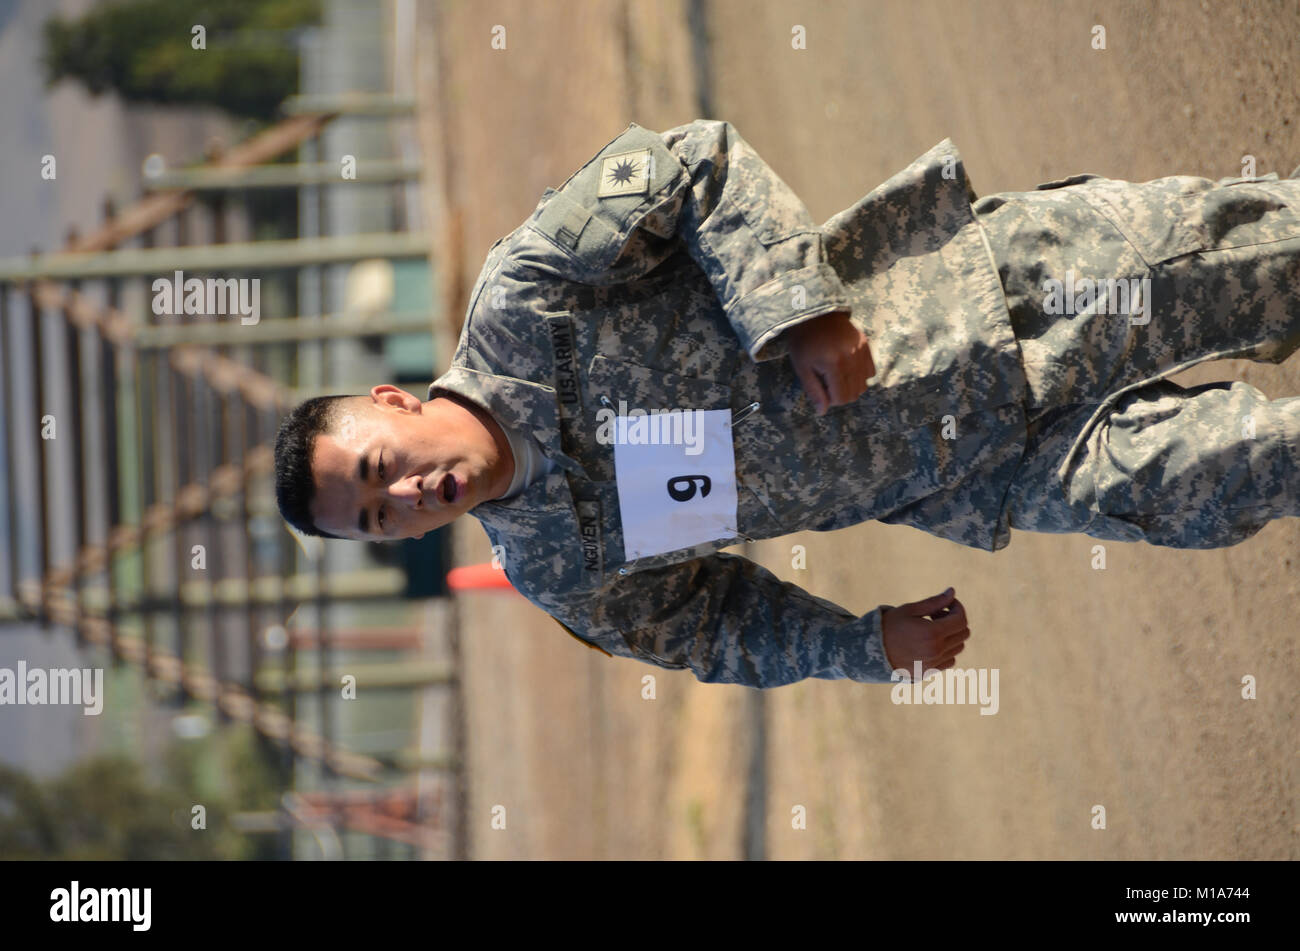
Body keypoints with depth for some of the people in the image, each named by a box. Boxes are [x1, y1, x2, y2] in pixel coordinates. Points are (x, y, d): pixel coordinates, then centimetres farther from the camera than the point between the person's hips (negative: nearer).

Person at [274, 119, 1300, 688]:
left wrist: (793, 309, -28)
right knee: (1195, 490, -10)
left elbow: (698, 162, -16)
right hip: (955, 482, 2)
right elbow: (716, 621, 9)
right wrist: (867, 648, -5)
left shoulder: (520, 302, -16)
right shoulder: (559, 575, -2)